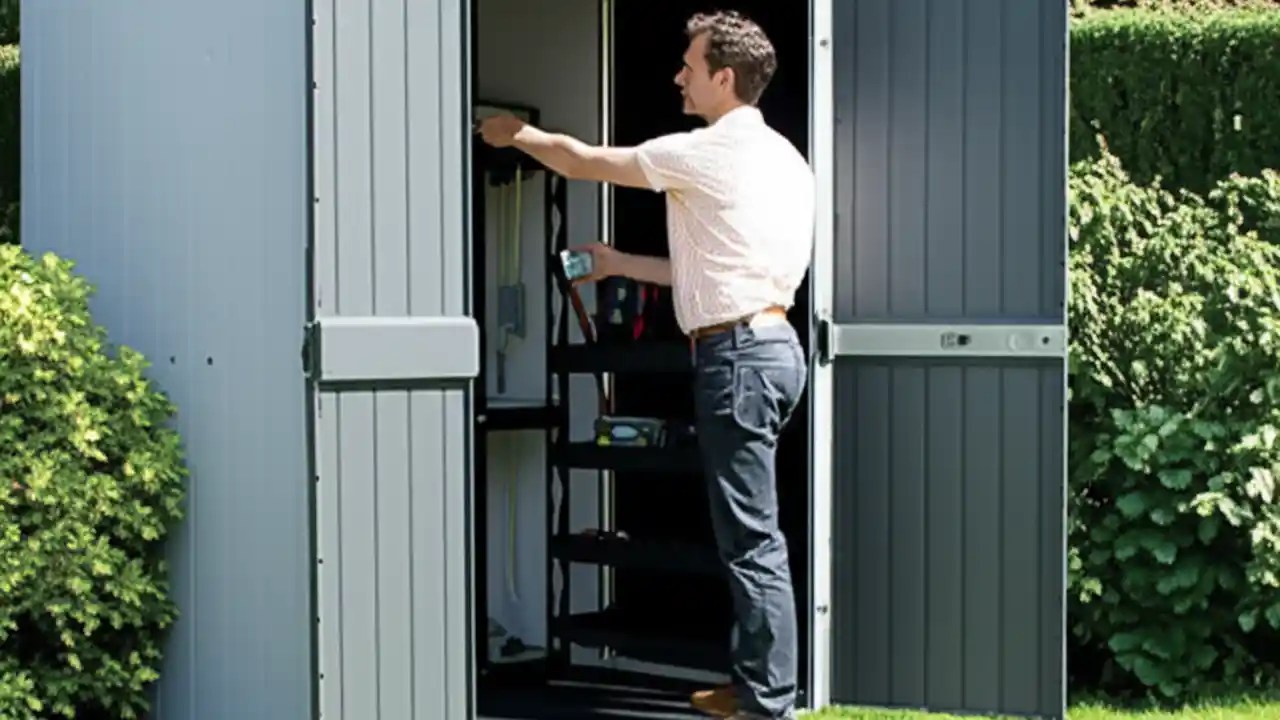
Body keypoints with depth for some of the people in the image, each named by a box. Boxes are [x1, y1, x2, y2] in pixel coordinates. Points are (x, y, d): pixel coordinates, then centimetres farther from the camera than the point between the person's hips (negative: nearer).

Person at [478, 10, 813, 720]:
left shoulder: (708, 151, -11)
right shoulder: (781, 157, 17)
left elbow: (582, 161, 0)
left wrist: (516, 134, 18)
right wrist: (619, 265, 28)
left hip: (738, 354, -10)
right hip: (769, 344, 10)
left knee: (752, 540, -7)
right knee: (749, 532, 14)